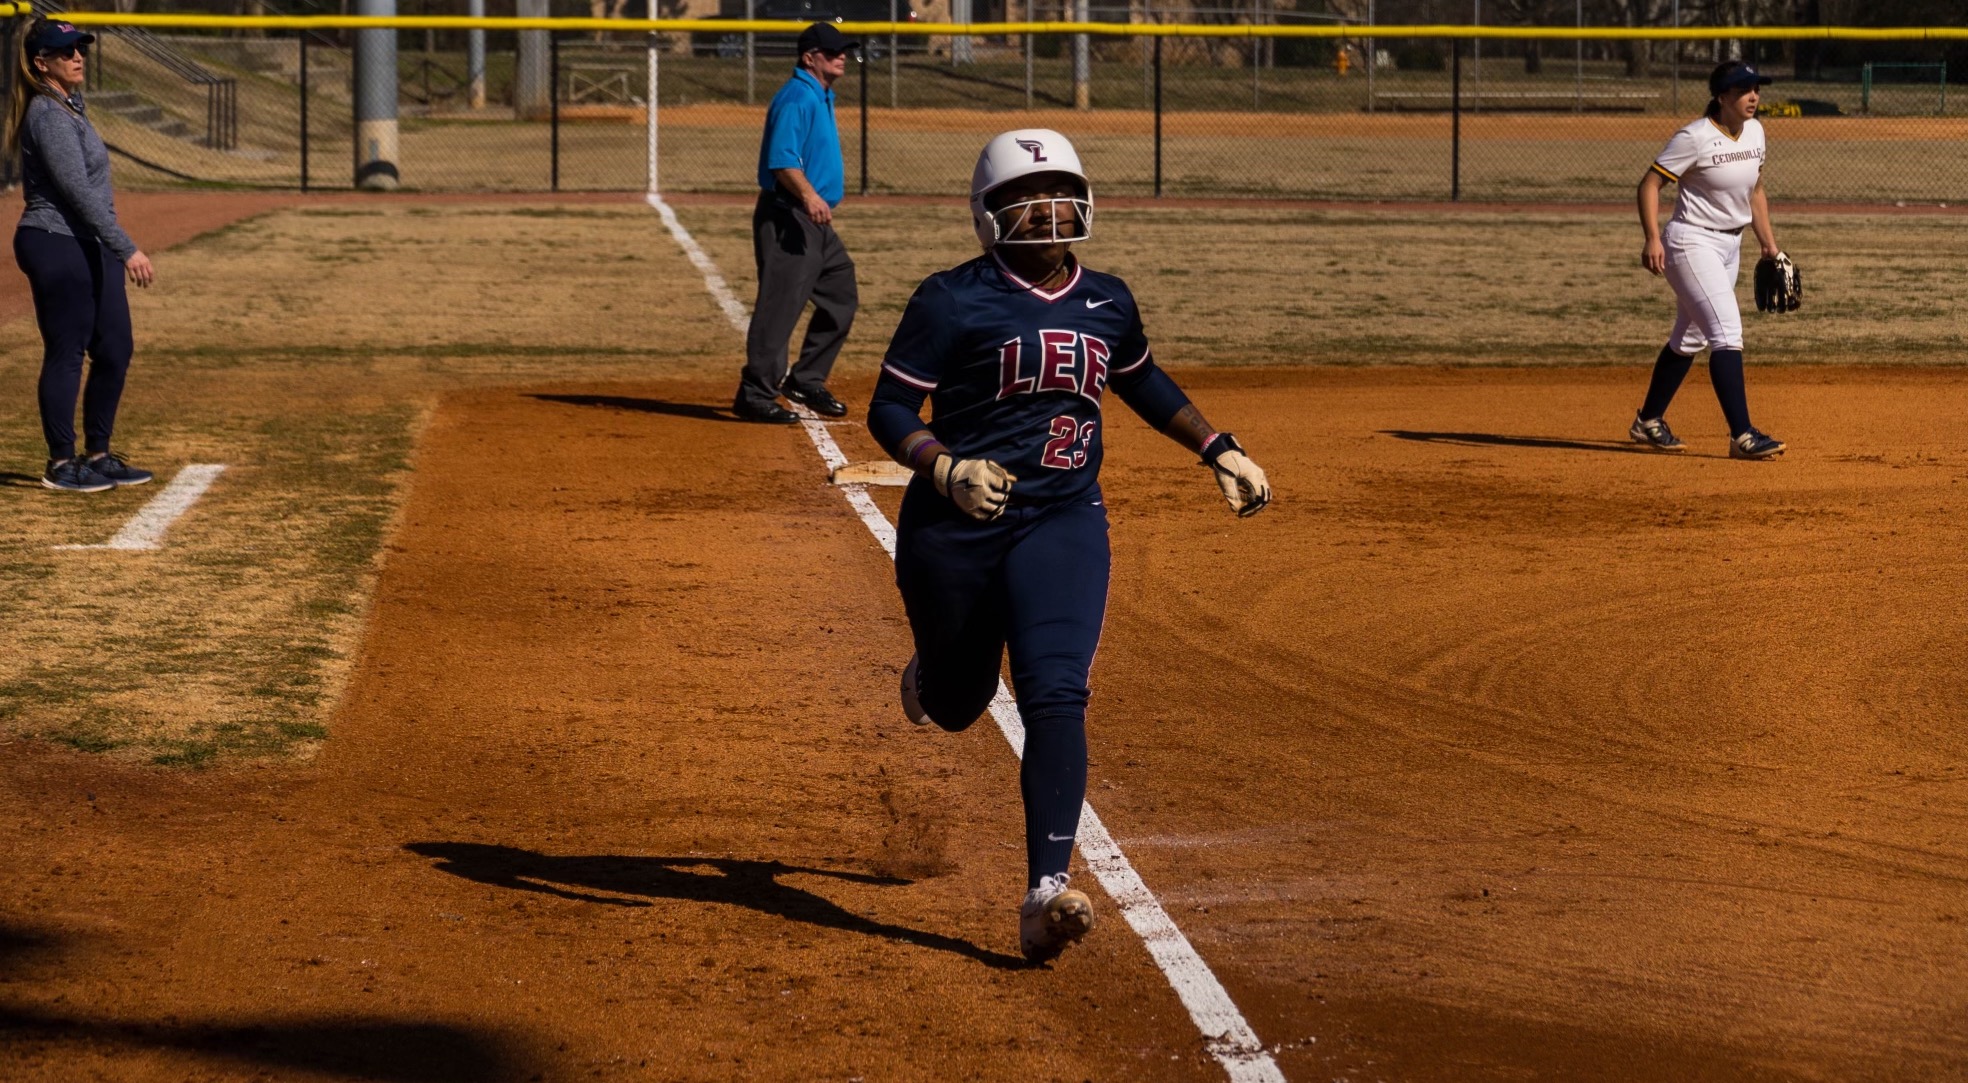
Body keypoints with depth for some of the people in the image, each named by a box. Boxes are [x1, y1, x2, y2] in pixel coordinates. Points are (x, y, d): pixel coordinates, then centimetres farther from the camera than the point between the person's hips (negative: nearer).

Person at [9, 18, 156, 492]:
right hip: (57, 245, -10)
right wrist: (128, 249, -24)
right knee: (66, 353, -2)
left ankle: (98, 455, 20)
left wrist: (117, 249, 19)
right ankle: (62, 464, 6)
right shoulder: (48, 114, -16)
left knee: (115, 350, 10)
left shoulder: (71, 106, 15)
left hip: (90, 247, 10)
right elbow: (78, 191, -22)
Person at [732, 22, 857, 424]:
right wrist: (808, 195, -38)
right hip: (788, 218, -11)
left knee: (840, 297, 16)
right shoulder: (797, 97, -15)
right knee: (780, 304, -11)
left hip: (816, 222, 11)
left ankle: (807, 381, 24)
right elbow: (782, 160, -26)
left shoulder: (822, 97, 17)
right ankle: (756, 395, -9)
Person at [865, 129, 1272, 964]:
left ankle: (1046, 891, -24)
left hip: (1065, 520, 2)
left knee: (1054, 695, -18)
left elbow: (1144, 383, 26)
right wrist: (948, 470, -26)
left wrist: (1220, 452, 18)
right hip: (956, 525, -2)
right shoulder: (953, 301, -8)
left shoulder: (1107, 303, 7)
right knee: (959, 705, 15)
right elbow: (889, 408, -8)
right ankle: (929, 674, 55)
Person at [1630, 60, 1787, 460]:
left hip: (1730, 245, 8)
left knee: (1690, 338, 16)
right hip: (1692, 243, -8)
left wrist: (1770, 246, 15)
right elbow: (1650, 184, -16)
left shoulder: (1754, 132, 5)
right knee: (1727, 331, -18)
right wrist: (1653, 239, -26)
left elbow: (1755, 193, 17)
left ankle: (1649, 421, 31)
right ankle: (1742, 435, -22)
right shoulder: (1695, 138, -18)